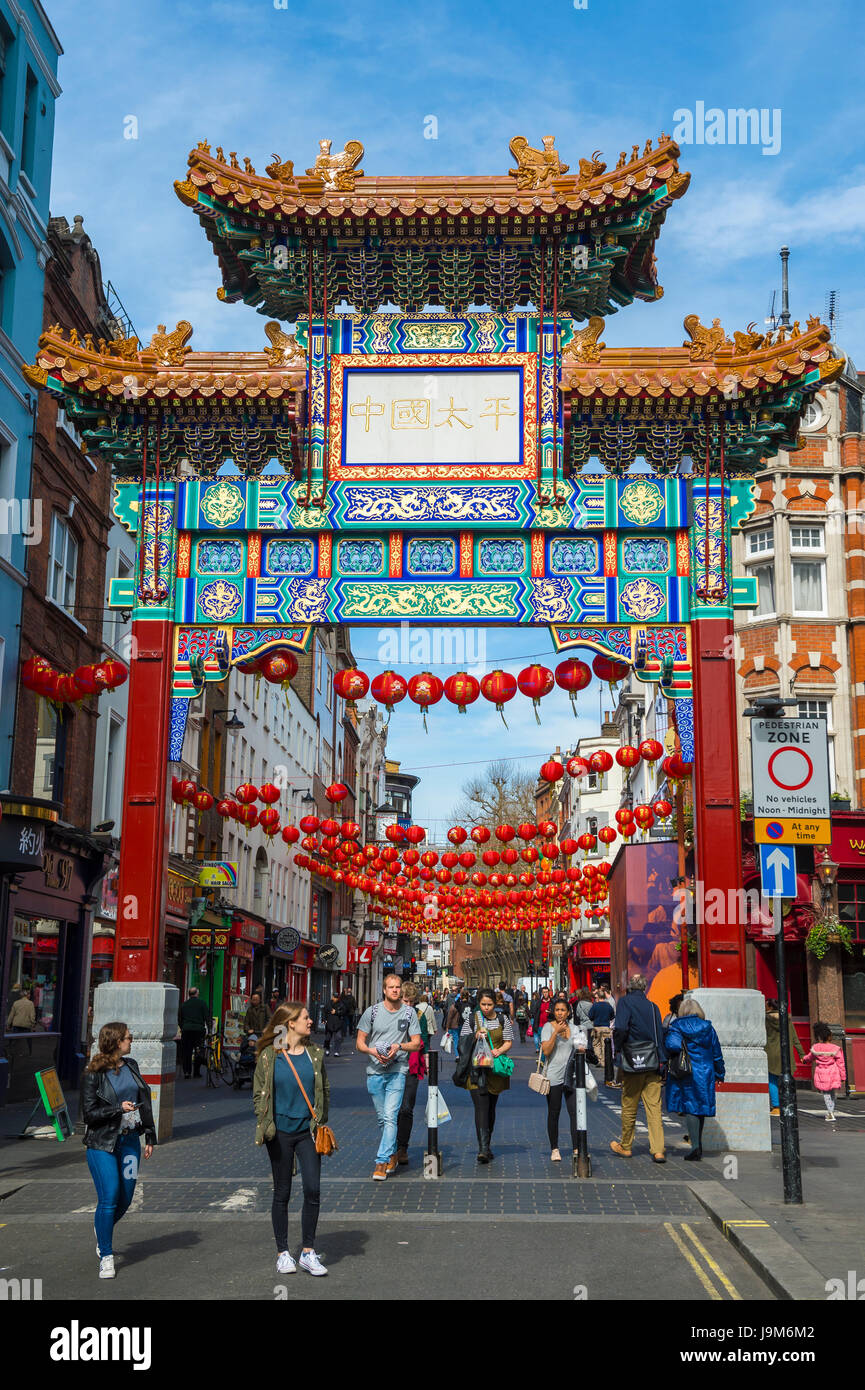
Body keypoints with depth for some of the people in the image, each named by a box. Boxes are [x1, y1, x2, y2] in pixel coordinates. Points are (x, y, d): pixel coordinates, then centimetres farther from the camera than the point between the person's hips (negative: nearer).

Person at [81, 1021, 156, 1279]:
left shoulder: (131, 1066, 9)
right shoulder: (93, 1075, -9)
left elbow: (144, 1103, 16)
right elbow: (89, 1114, -9)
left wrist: (150, 1135, 15)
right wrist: (118, 1109, -20)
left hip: (129, 1140, 5)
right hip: (102, 1144, -5)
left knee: (125, 1199, 7)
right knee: (109, 1198, -11)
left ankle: (102, 1229, 38)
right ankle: (106, 1257, 2)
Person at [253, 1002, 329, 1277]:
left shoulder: (314, 1054, 5)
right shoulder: (269, 1055, -5)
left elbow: (324, 1090, 12)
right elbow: (258, 1093, 1)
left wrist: (321, 1122, 6)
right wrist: (266, 1125, -7)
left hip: (308, 1131, 2)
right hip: (280, 1132, -2)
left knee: (313, 1190, -5)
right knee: (282, 1193, 7)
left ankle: (308, 1252, 8)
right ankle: (283, 1253, 19)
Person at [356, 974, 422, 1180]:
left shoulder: (409, 1013, 3)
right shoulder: (371, 1012, 2)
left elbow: (417, 1043, 5)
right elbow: (359, 1042, 5)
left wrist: (399, 1046, -14)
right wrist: (372, 1051, -16)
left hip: (397, 1072, -2)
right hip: (374, 1072, 2)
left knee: (390, 1117, -13)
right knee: (382, 1118, 11)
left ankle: (382, 1162, -12)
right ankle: (392, 1155, 30)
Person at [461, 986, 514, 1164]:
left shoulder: (503, 1021, 7)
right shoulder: (472, 1019, 4)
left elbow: (509, 1042, 8)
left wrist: (499, 1050, -12)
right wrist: (476, 1037, -12)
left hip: (495, 1069, 2)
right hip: (476, 1069, -2)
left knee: (491, 1108, 11)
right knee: (481, 1107, -14)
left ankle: (487, 1146, 25)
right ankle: (483, 1149, -20)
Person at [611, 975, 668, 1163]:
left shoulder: (625, 1002, -5)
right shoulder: (652, 1006, 8)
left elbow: (621, 1028, -19)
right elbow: (659, 1034, 6)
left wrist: (617, 1047, -2)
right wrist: (661, 1060, 9)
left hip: (632, 1063, -3)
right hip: (652, 1063, 3)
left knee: (629, 1107, 9)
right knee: (654, 1108, 1)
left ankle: (625, 1147, 21)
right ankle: (658, 1151, -5)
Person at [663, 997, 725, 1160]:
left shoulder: (676, 1027, -6)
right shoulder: (707, 1028, 6)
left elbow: (672, 1045, -26)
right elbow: (717, 1054, 11)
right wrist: (719, 1074, 21)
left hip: (686, 1074, -4)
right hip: (705, 1073, 4)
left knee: (690, 1108, -2)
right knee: (700, 1108, 15)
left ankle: (695, 1146, -12)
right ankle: (698, 1144, 23)